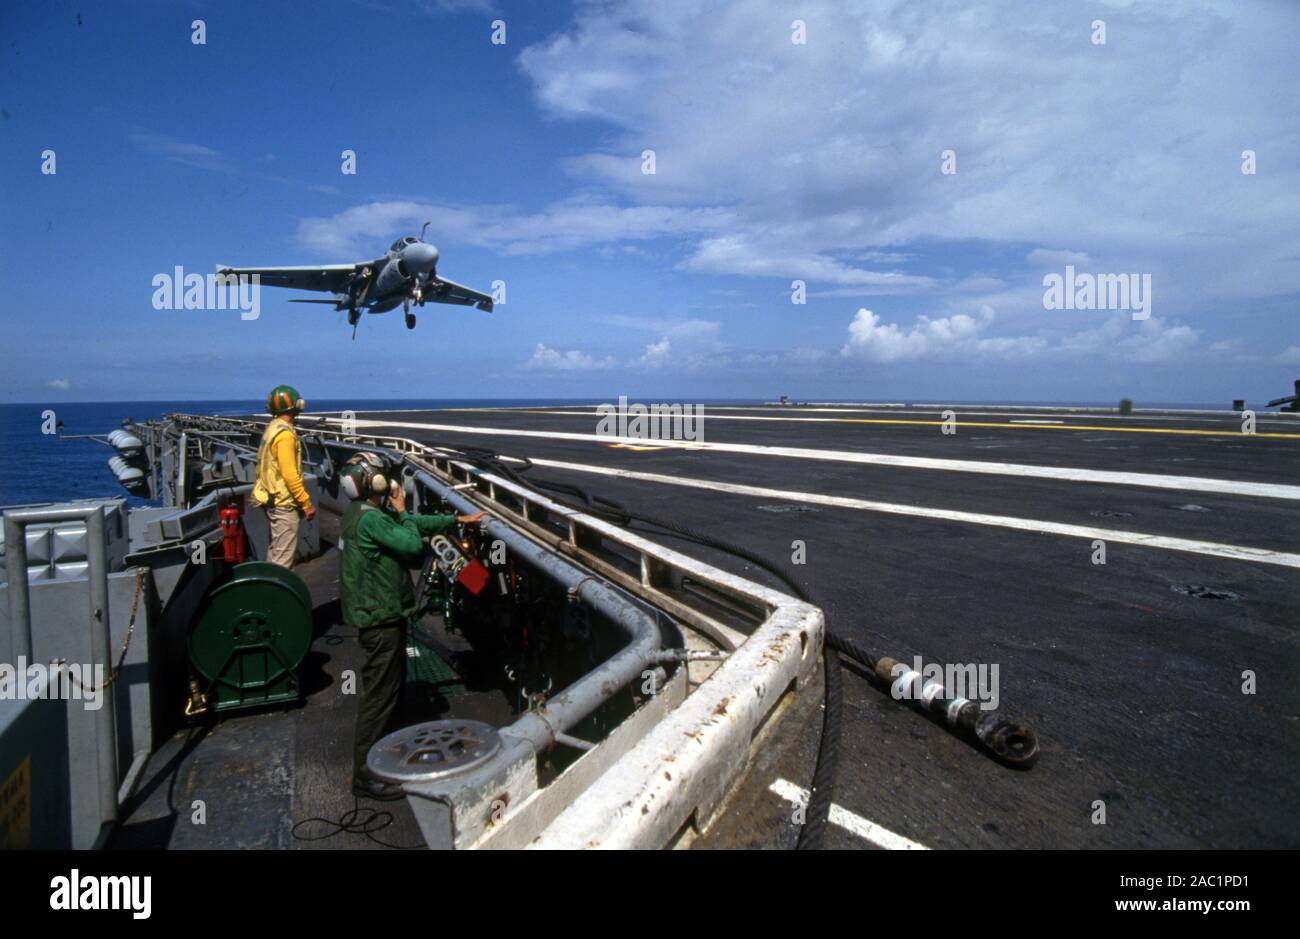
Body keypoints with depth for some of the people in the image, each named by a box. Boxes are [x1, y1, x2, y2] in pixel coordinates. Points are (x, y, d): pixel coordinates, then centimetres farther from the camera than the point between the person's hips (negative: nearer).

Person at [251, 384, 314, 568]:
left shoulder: (272, 428, 11)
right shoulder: (285, 433, -19)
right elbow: (290, 474, -23)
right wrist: (307, 503, -18)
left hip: (273, 499, 10)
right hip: (283, 503, -10)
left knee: (275, 550, 18)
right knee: (284, 556, -6)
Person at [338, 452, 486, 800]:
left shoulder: (366, 513, 11)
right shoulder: (371, 519, -22)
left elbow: (416, 523, 16)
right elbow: (413, 545, -24)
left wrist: (457, 520, 18)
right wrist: (401, 511, -10)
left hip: (379, 616, 11)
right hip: (381, 619, -11)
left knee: (389, 685, 23)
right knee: (380, 694, -3)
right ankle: (365, 775, 7)